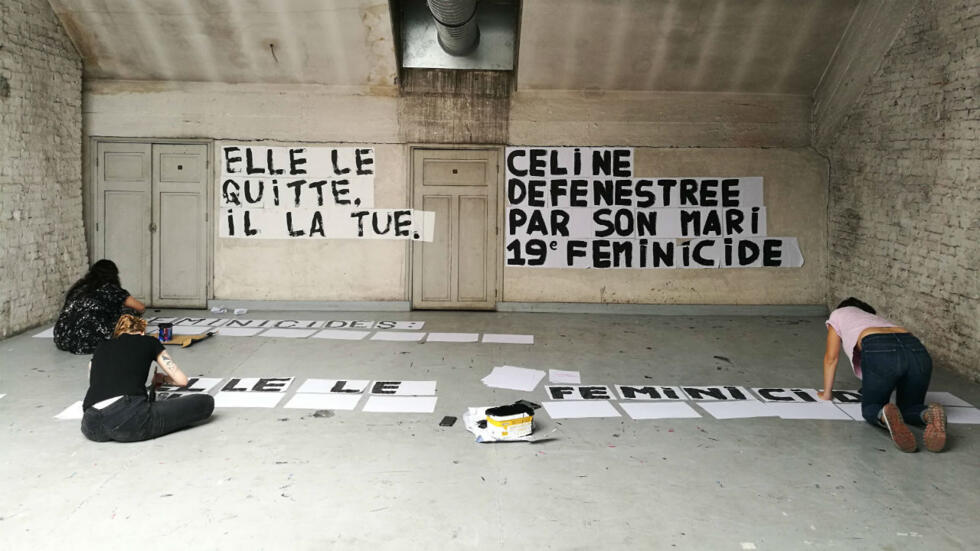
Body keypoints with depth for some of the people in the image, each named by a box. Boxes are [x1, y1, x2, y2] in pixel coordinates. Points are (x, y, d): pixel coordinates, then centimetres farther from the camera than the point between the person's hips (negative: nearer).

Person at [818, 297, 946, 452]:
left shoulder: (838, 314, 35)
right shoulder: (877, 318, 45)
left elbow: (831, 358, 34)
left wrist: (826, 393, 44)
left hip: (881, 353, -4)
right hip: (918, 351, 4)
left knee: (870, 408, 15)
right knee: (909, 408, 22)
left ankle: (886, 416, -22)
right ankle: (930, 414, -14)